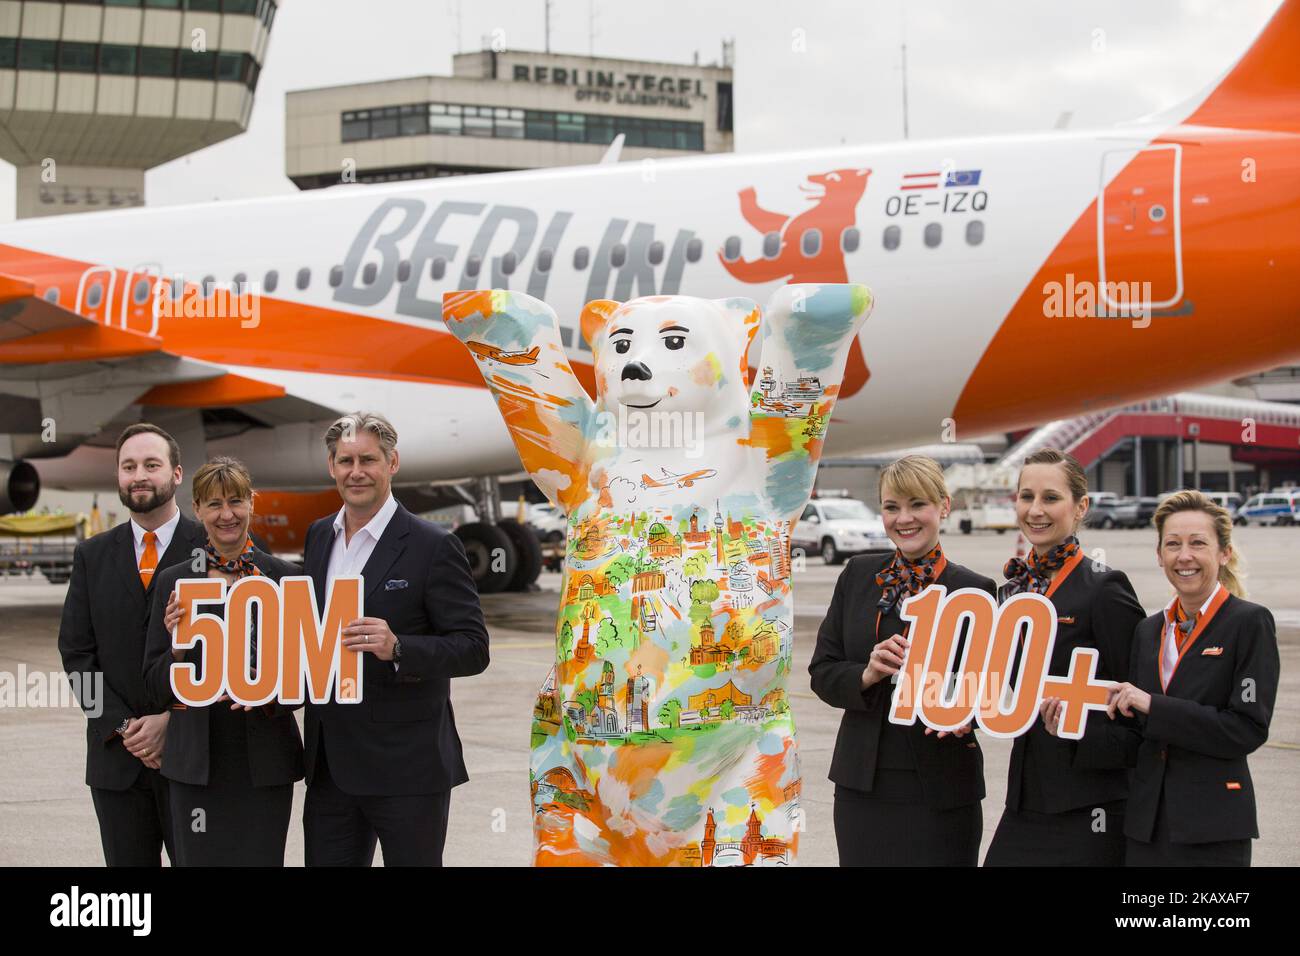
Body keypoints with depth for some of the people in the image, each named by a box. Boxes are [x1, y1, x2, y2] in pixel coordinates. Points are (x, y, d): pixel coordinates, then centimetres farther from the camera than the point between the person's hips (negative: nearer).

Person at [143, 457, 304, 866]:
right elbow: (157, 689, 6)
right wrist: (178, 648, -13)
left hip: (265, 764, -1)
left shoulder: (284, 578, 1)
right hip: (196, 763, 1)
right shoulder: (173, 582, 5)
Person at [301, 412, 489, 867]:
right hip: (329, 764, 6)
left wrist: (397, 648, -27)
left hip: (406, 766, -6)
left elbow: (473, 648, -12)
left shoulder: (433, 546, -9)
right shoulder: (318, 536, 12)